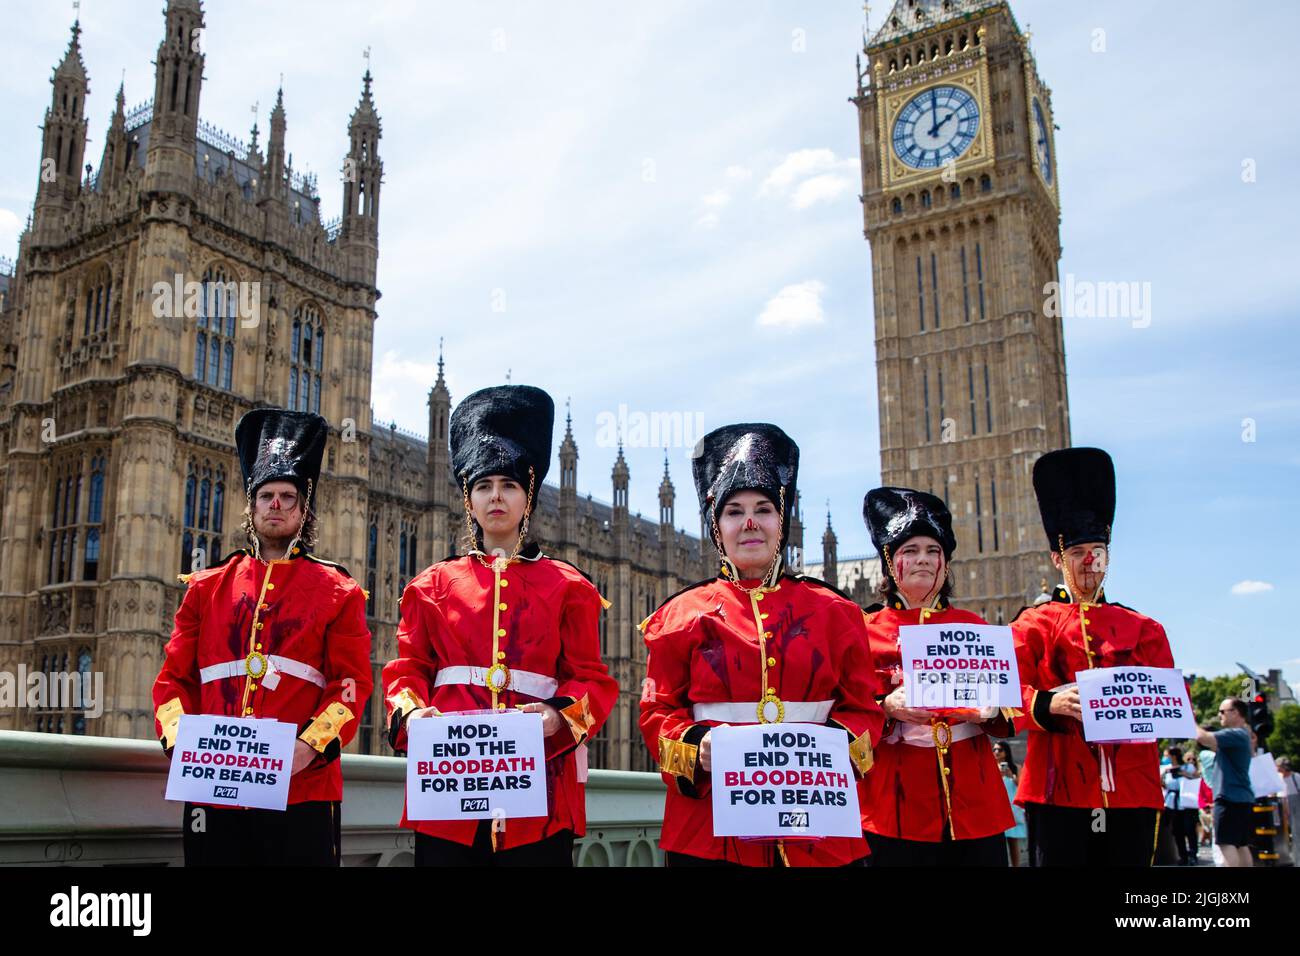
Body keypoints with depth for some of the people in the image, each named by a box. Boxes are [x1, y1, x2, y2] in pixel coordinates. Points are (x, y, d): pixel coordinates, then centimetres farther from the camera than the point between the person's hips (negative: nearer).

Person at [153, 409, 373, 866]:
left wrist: (311, 745, -16)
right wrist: (179, 739, -6)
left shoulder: (339, 591, 5)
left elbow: (353, 682, -1)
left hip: (303, 788, -2)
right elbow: (174, 677, 12)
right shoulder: (207, 586, 14)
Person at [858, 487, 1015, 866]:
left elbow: (1011, 706, 11)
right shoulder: (866, 631, 3)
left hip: (976, 804, 3)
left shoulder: (973, 626, 11)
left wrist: (991, 709, -11)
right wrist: (888, 707, -18)